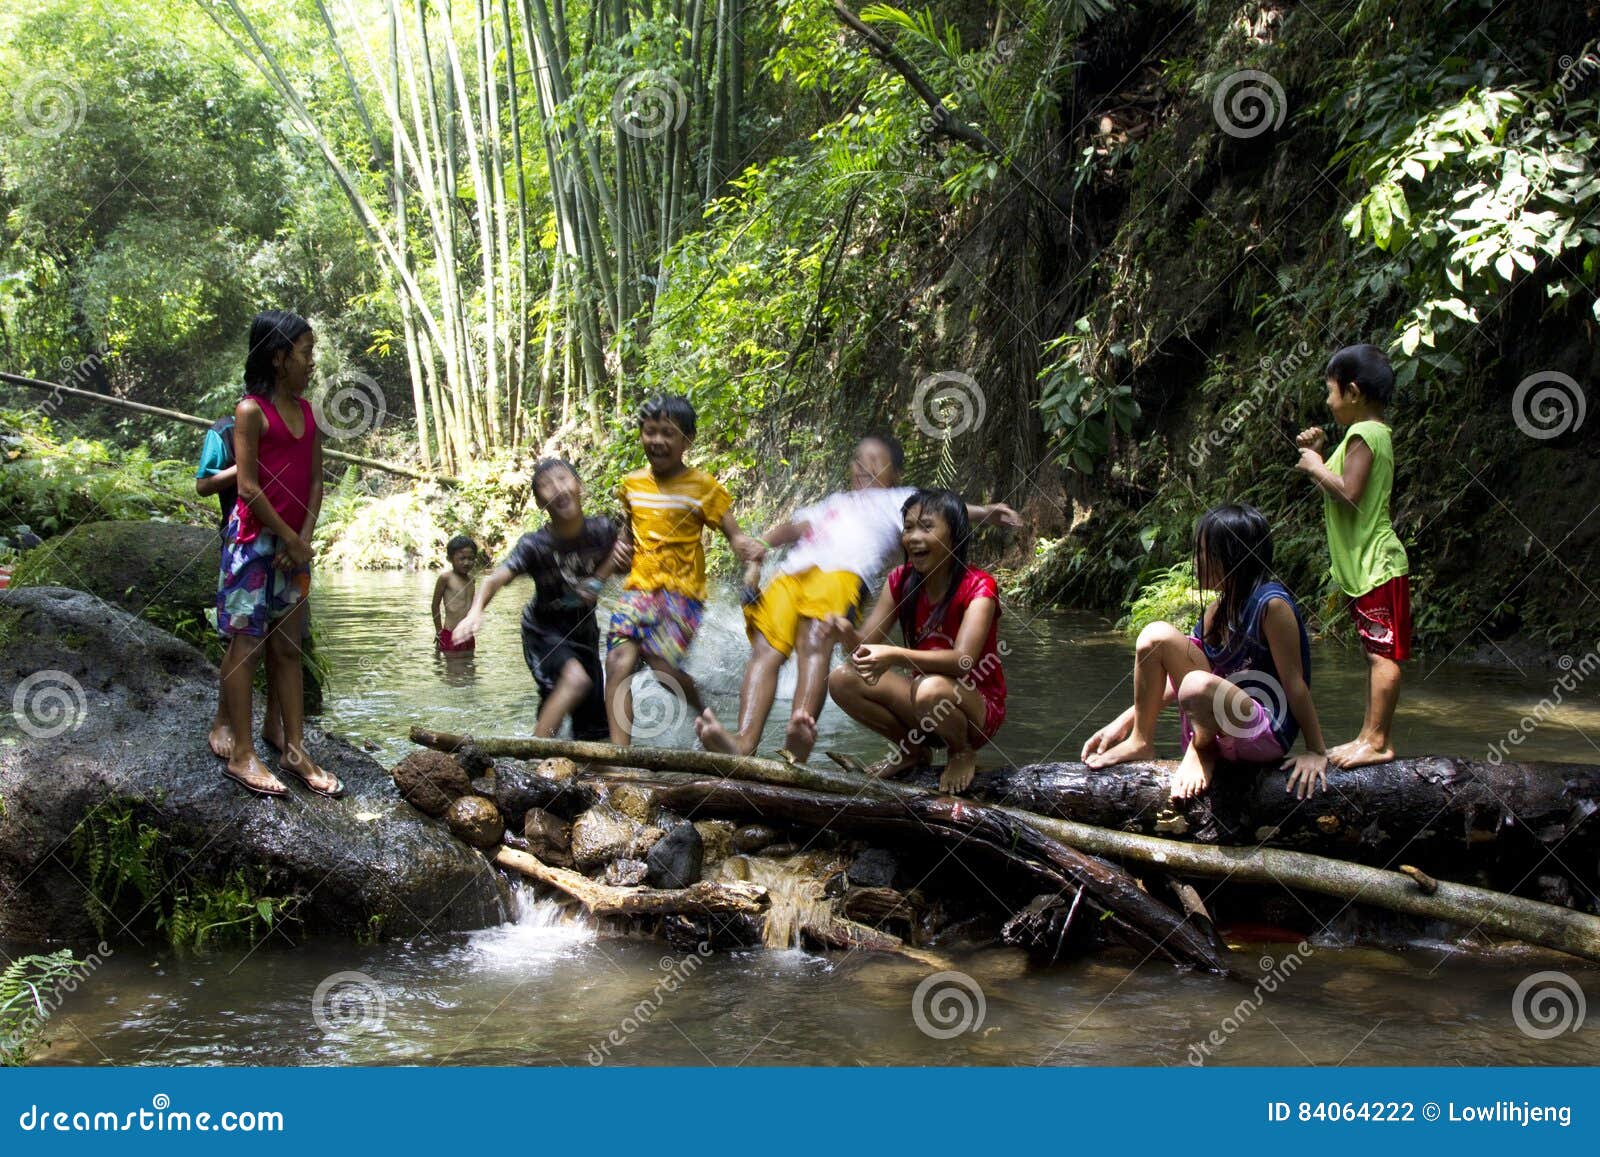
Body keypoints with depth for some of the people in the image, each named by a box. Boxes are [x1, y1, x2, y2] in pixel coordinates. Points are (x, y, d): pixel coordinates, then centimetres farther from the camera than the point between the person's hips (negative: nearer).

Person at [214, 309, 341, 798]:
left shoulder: (304, 409, 10)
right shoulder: (251, 410, -10)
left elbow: (315, 480, 8)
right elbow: (248, 487, -13)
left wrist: (304, 538, -4)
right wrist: (291, 539, -10)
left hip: (293, 543, 7)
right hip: (254, 538, -7)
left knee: (287, 648, 10)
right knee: (246, 644, -2)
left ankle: (294, 749, 15)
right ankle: (242, 754, 2)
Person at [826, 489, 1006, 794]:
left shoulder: (978, 586, -18)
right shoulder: (901, 581, -1)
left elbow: (963, 660, -32)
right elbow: (865, 645, -7)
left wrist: (895, 656, -47)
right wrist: (845, 630, -32)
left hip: (977, 708, -5)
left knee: (930, 689, -38)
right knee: (842, 680, -15)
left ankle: (963, 753, -5)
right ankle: (912, 750, 5)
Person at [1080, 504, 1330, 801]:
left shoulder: (1271, 604, -17)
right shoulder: (1217, 610, 7)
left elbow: (1294, 683, -15)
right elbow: (1178, 677, 9)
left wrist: (1316, 752, -13)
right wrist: (1125, 721, 3)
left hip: (1267, 736, -7)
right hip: (1220, 723, 8)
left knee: (1199, 686, -37)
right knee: (1156, 635, -6)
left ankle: (1202, 750, -5)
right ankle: (1140, 741, 2)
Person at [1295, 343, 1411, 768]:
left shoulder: (1362, 435, -14)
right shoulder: (1376, 432, 17)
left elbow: (1349, 493, -23)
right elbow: (1344, 486, 22)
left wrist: (1316, 467, -10)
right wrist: (1319, 453, 13)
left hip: (1375, 563, -11)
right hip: (1368, 562, 11)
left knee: (1383, 653, -8)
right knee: (1377, 653, 12)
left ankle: (1378, 742, -7)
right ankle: (1370, 735, 18)